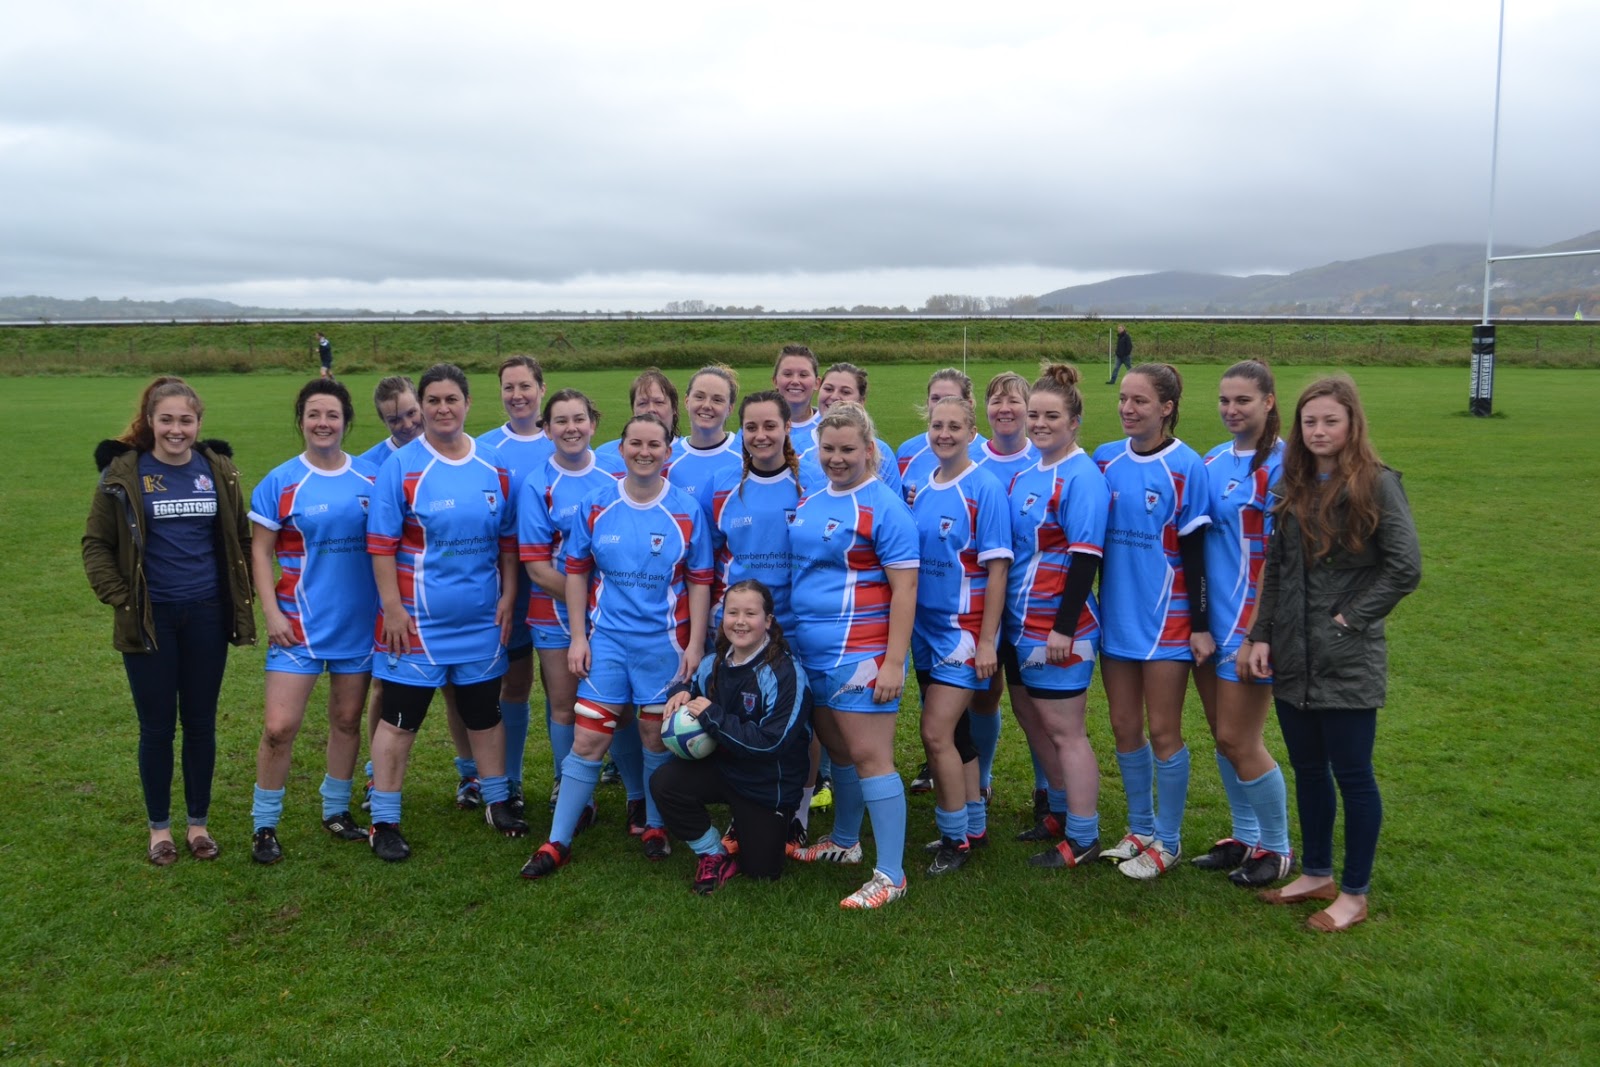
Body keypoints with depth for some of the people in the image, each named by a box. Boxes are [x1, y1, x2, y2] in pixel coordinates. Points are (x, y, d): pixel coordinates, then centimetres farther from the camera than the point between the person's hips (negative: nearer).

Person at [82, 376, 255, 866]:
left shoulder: (219, 469, 2)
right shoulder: (123, 472, -5)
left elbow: (240, 538, 11)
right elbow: (96, 544, 1)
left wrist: (241, 597, 6)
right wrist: (120, 597, -8)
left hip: (207, 616, 2)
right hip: (149, 619, -2)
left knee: (201, 723, 10)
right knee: (157, 727, 6)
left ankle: (199, 823, 25)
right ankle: (159, 828, 23)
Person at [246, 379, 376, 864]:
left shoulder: (370, 479, 3)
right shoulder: (281, 482, -4)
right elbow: (260, 552, -1)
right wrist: (271, 614, -10)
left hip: (358, 621, 3)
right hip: (299, 623, -3)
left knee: (347, 719, 13)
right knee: (279, 727, -6)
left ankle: (336, 810, 30)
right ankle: (264, 825, 12)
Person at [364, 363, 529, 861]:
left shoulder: (493, 466, 4)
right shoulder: (401, 466, -8)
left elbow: (508, 540, 10)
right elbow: (381, 545, -10)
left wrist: (507, 597, 4)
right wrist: (392, 609, -15)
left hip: (482, 619, 4)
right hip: (417, 620, -4)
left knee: (485, 713, 16)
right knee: (400, 720, 3)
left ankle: (497, 802, 32)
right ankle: (384, 823, 14)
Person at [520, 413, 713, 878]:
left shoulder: (687, 511, -3)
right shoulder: (595, 506, 0)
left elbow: (700, 581, 0)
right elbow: (576, 571, 5)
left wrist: (695, 644, -4)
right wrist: (578, 635, 0)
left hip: (664, 642, 0)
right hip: (607, 640, 1)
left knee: (657, 737, 10)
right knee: (588, 740, 0)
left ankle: (655, 826, 29)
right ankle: (558, 842, 10)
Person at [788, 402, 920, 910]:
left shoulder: (884, 507, -11)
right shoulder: (809, 503, 12)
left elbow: (904, 588, -14)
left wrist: (894, 661, -19)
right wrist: (792, 637, 16)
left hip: (860, 655, -7)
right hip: (813, 652, 8)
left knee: (869, 756, -5)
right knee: (838, 750, 20)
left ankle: (891, 875, 3)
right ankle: (844, 841, 38)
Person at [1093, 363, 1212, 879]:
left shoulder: (1185, 466, -10)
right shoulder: (1105, 459, 3)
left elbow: (1194, 550, -8)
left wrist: (1200, 624, -8)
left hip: (1166, 618, -5)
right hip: (1116, 614, 5)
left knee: (1163, 731, 4)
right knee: (1124, 727, 13)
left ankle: (1167, 841, 19)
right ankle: (1140, 829, 29)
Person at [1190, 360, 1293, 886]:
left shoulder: (1279, 464, -13)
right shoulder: (1213, 460, 9)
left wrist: (1258, 632, -17)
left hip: (1249, 620, -7)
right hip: (1209, 616, 7)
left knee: (1238, 740, 0)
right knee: (1223, 734, 14)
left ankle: (1277, 847, 19)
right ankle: (1245, 837, 31)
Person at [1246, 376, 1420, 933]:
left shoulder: (1376, 484, -9)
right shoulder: (1291, 488, 8)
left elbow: (1405, 568, -13)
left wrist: (1353, 617, -12)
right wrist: (1262, 635, 4)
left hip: (1348, 660, -6)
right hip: (1292, 657, 6)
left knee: (1351, 775, 4)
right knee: (1307, 769, 16)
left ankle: (1355, 893, 18)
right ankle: (1316, 873, 32)